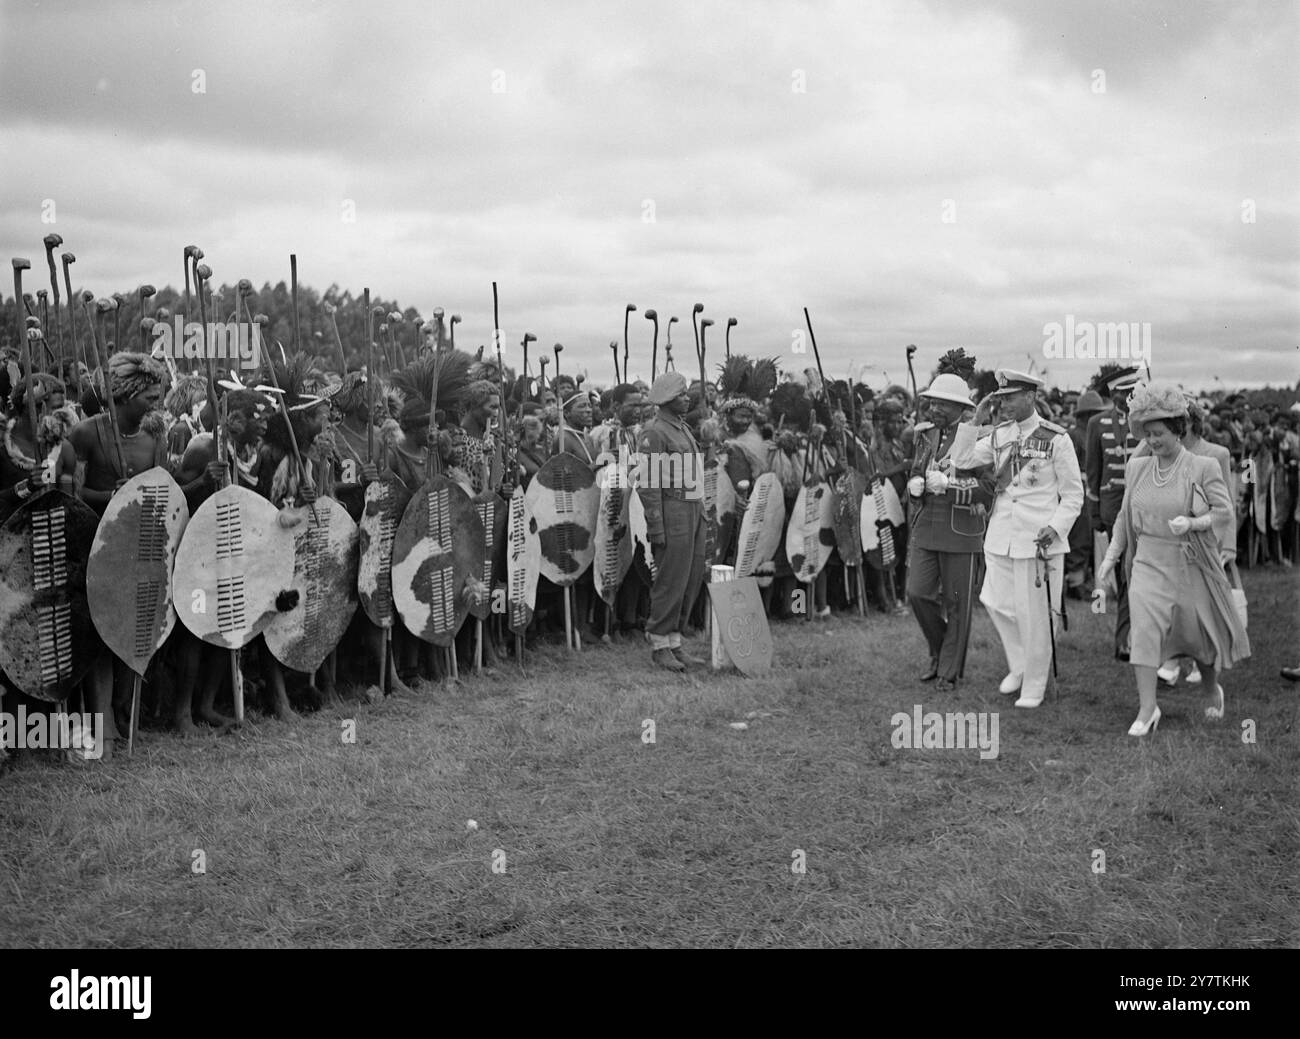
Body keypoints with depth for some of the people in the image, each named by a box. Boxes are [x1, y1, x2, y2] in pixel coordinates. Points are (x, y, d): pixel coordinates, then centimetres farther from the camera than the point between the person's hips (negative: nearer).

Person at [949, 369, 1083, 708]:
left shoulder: (1056, 438, -6)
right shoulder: (998, 436, 8)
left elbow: (1074, 494, -2)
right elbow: (961, 460, 2)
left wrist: (1056, 527, -16)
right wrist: (976, 421, -5)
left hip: (1039, 539, -5)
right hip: (1000, 536, 5)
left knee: (1034, 615, 1)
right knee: (996, 603, 9)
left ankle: (1034, 685, 17)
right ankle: (1019, 667, 33)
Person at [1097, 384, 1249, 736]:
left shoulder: (1203, 468, -6)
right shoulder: (1137, 468, 6)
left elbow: (1224, 514, -7)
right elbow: (1125, 518, 13)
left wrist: (1192, 523, -24)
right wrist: (1110, 558, 7)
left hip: (1191, 565, -2)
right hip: (1148, 563, 2)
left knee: (1200, 635, 11)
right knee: (1143, 631, -12)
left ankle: (1214, 690, 40)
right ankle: (1147, 709, -8)